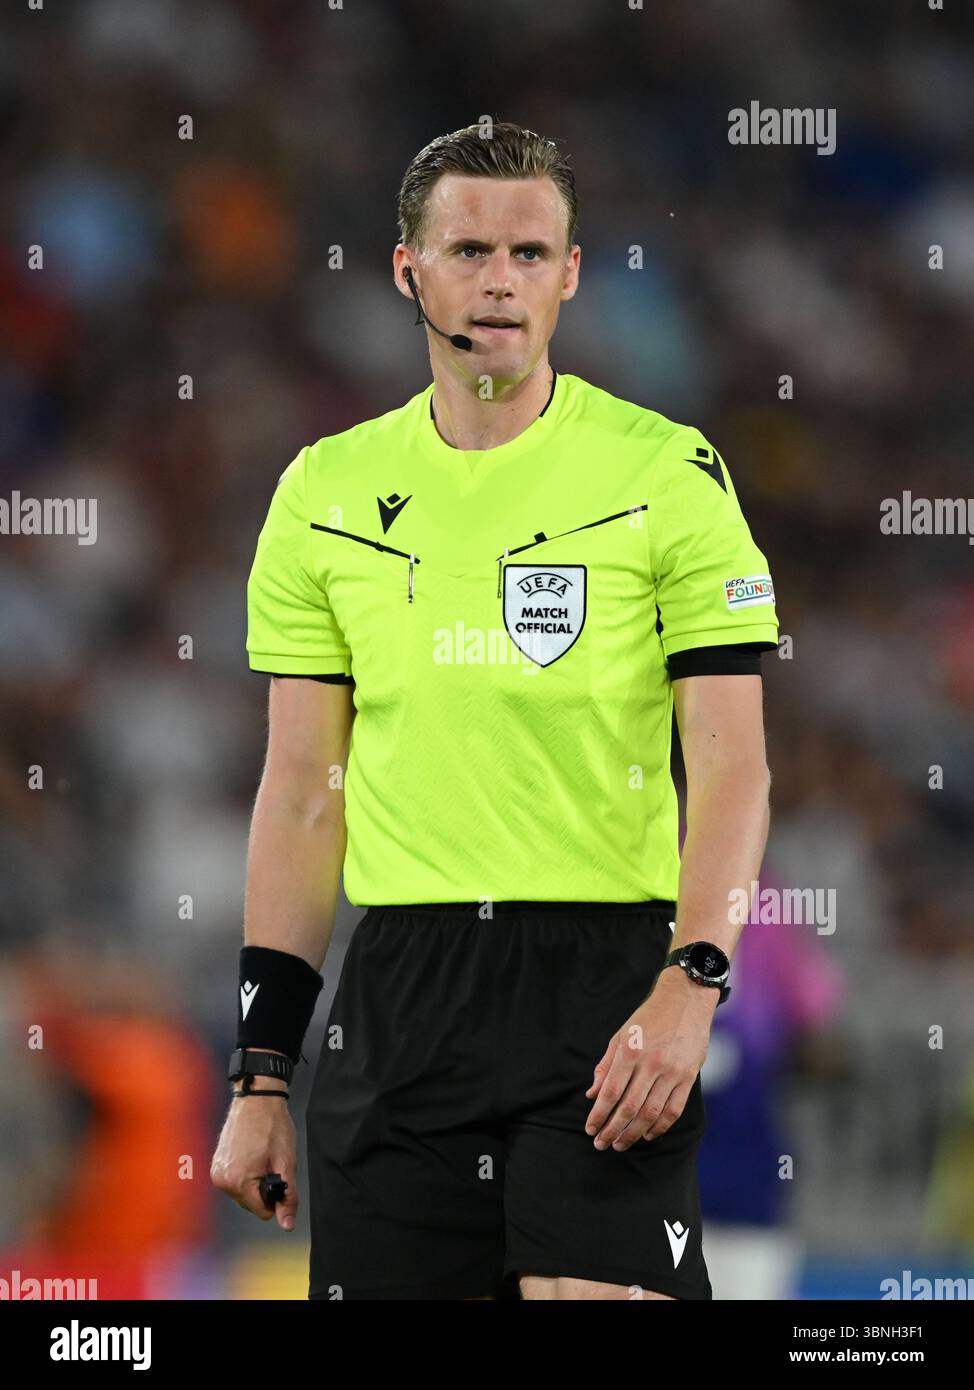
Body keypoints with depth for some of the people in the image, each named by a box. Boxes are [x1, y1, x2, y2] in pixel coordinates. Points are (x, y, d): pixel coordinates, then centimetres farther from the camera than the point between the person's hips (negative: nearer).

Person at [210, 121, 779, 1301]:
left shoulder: (666, 472, -1)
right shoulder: (326, 492, 9)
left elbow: (732, 763, -4)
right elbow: (302, 793, 12)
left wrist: (689, 985, -19)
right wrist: (261, 1070, 8)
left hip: (608, 978, -3)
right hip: (399, 984, 3)